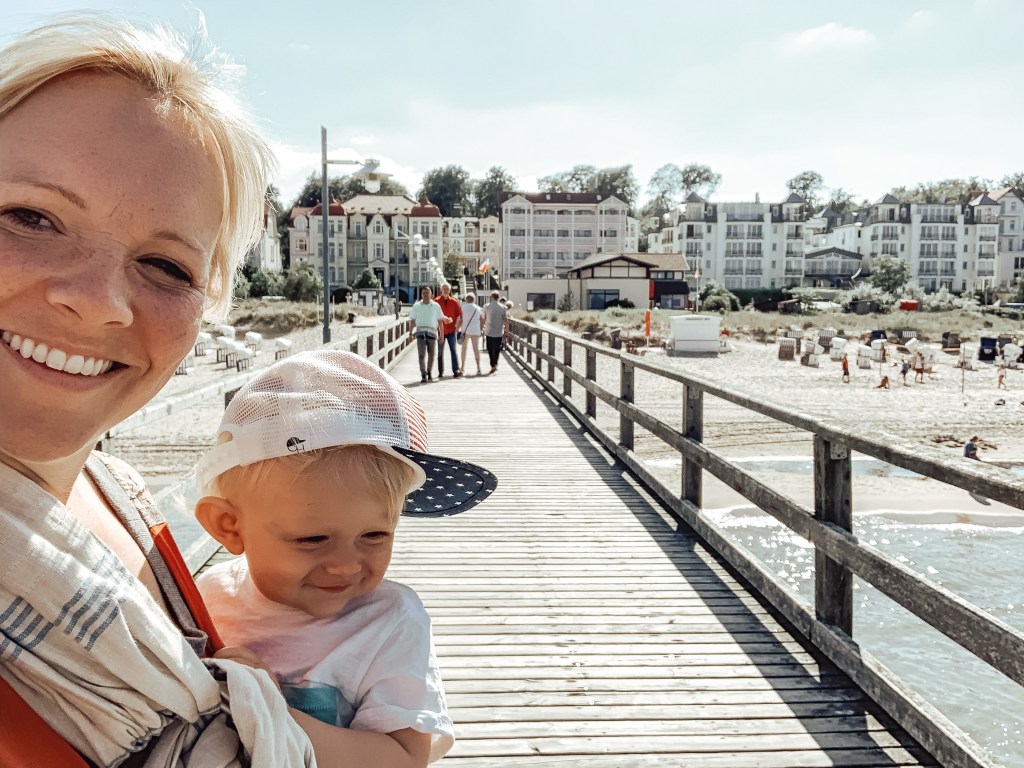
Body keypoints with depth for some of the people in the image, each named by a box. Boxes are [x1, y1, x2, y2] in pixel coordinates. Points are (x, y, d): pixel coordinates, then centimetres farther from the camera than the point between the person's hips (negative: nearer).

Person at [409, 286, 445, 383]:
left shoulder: (436, 306, 7)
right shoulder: (416, 306, 8)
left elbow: (440, 320, 10)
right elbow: (413, 320, 11)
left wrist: (441, 334, 6)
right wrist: (412, 332, 3)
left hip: (432, 331, 1)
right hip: (420, 331, -1)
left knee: (431, 354, 7)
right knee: (422, 354, -10)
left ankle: (430, 373, 23)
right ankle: (423, 375, -15)